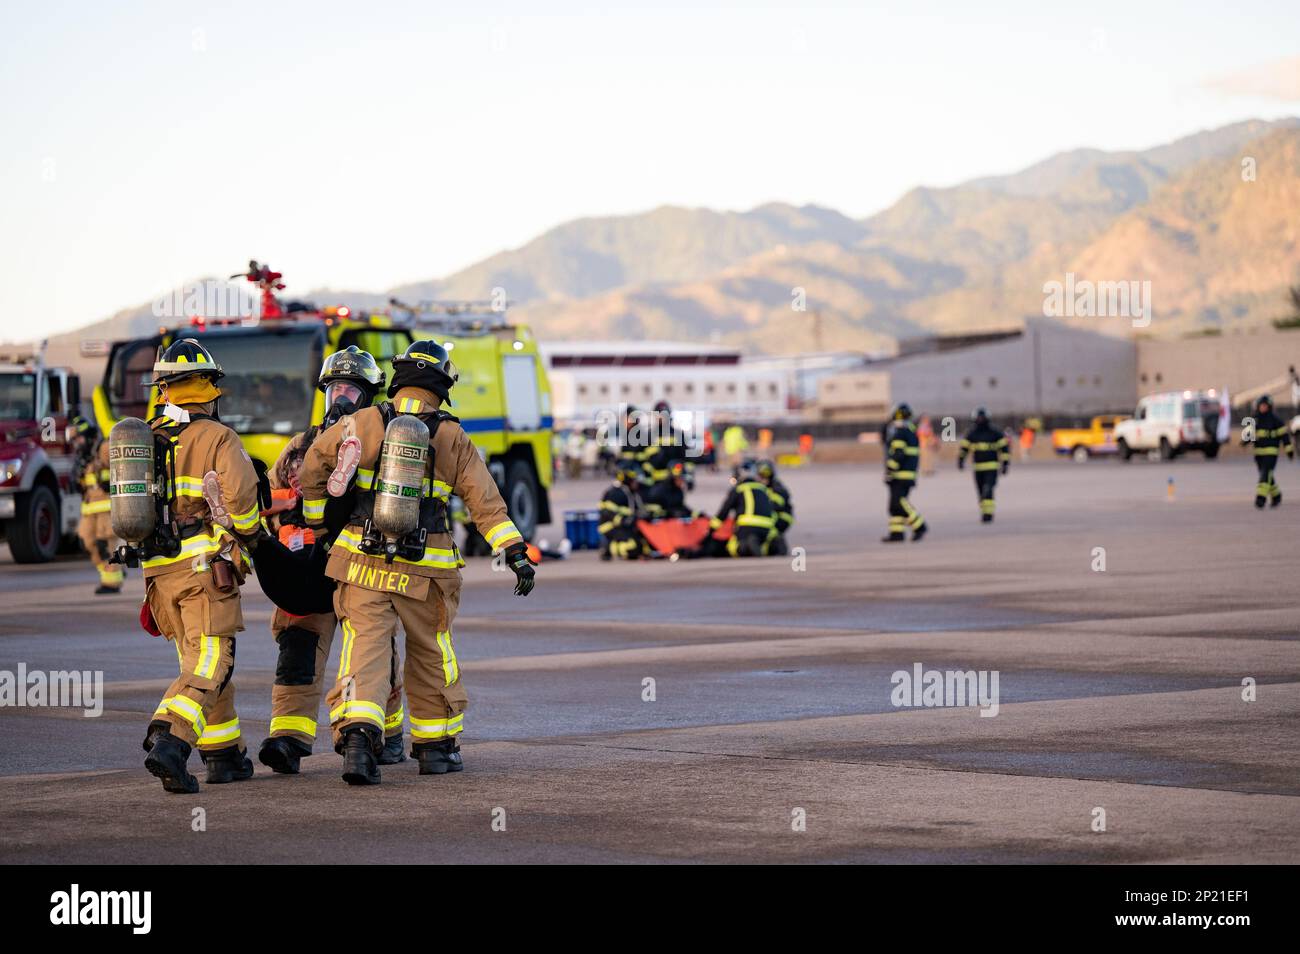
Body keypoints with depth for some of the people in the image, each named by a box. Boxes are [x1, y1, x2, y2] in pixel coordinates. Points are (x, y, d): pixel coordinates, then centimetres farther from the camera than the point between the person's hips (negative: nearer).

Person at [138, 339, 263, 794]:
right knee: (209, 665, -8)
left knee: (199, 660, 17)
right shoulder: (217, 437, -7)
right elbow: (240, 490, -20)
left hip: (159, 568, 6)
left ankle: (224, 755, 21)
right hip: (206, 564, -6)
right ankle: (168, 741, -28)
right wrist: (248, 533, -2)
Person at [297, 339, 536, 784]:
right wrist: (515, 553, -1)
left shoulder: (365, 422, 2)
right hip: (425, 571, 0)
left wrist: (316, 517, 24)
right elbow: (485, 500, -1)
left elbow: (313, 464, 9)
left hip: (363, 563, 0)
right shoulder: (452, 437, 2)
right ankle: (436, 745, 27)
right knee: (432, 652, 17)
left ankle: (357, 733, -26)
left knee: (365, 649, -4)